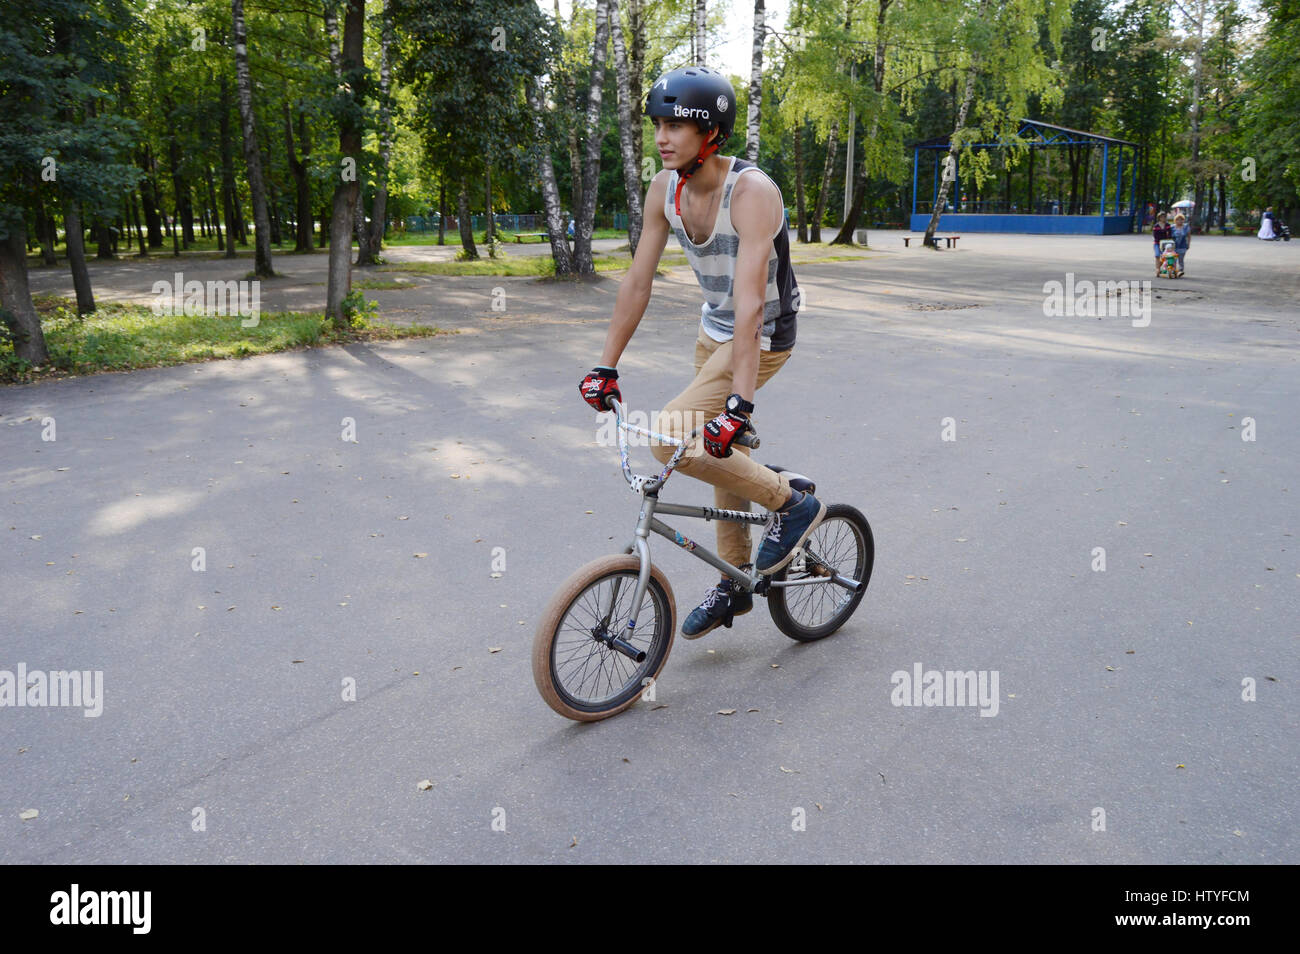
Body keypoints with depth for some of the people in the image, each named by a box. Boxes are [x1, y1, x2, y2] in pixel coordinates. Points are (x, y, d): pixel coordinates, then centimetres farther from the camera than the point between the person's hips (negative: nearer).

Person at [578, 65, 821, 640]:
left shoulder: (752, 191, -28)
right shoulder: (665, 189, -7)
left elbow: (750, 302, -36)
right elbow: (637, 281, -3)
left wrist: (740, 402, -41)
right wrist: (605, 367, -5)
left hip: (763, 337, -7)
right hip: (712, 333, 7)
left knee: (670, 440, -20)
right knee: (723, 456, 14)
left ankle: (792, 504, -3)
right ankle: (734, 585, 31)